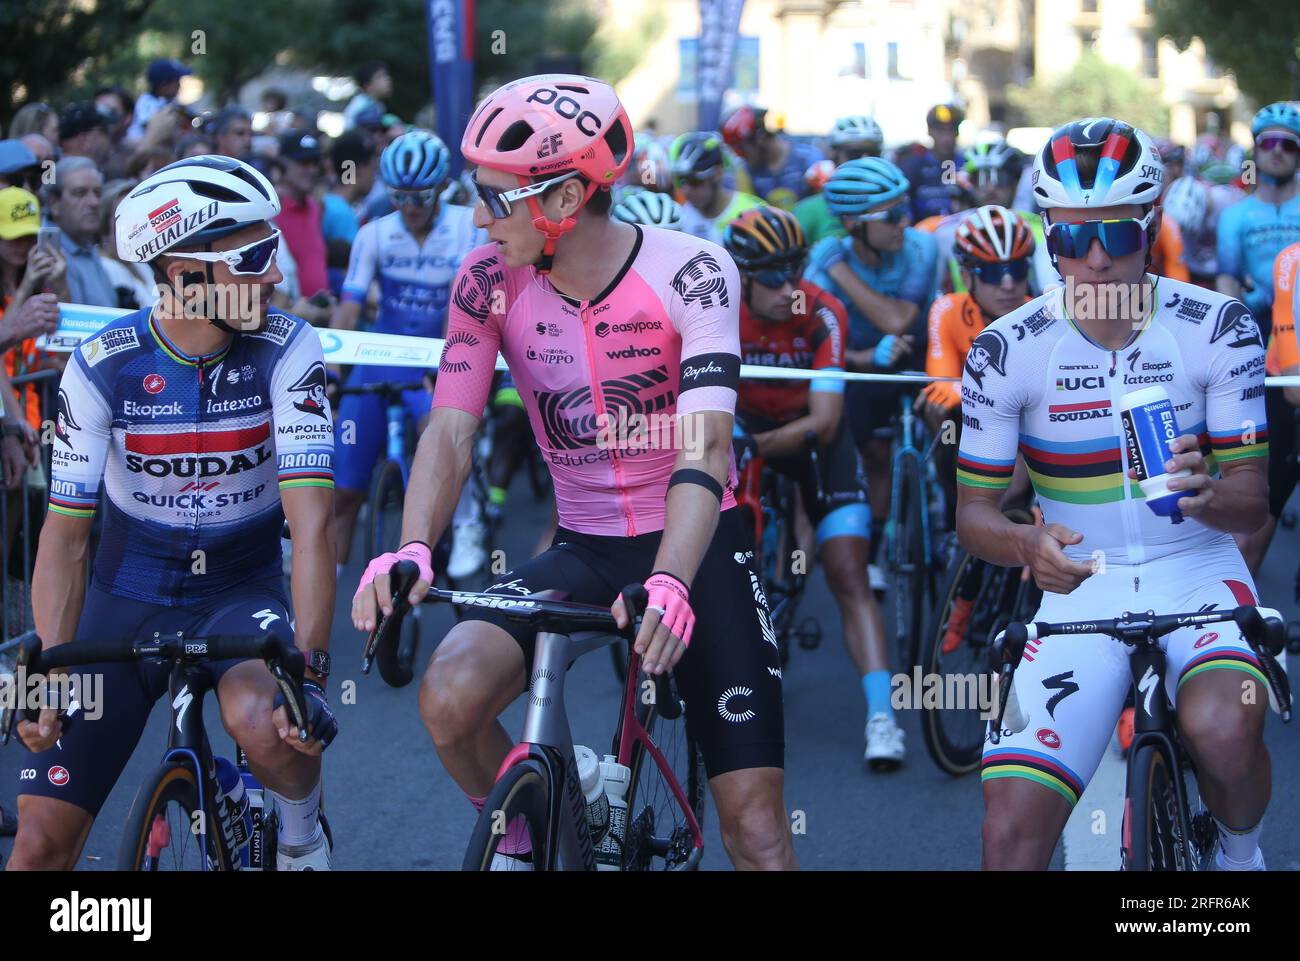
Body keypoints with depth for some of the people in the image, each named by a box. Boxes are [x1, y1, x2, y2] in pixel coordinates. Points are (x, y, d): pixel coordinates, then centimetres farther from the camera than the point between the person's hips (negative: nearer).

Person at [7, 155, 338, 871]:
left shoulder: (286, 351, -18)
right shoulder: (102, 365, -15)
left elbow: (312, 520, -25)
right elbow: (65, 534, -12)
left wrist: (308, 665, -37)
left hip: (242, 591, -1)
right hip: (129, 594, 1)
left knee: (261, 722, -35)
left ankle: (301, 835, -3)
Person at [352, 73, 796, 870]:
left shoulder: (690, 272, -17)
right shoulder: (491, 282, -7)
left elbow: (705, 446, -28)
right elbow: (452, 427, -13)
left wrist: (669, 584, -44)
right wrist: (412, 549, -33)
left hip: (695, 545, -2)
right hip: (583, 549, 3)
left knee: (756, 823, -8)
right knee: (450, 698, -25)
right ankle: (520, 839, 4)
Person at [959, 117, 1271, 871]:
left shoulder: (1219, 328, -8)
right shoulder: (1007, 351, -7)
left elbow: (1252, 503, -7)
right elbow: (974, 512, -3)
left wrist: (1206, 495, -32)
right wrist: (1029, 544, -27)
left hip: (1197, 571, -1)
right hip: (1080, 588, 1)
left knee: (1223, 731, -32)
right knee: (1012, 835, -15)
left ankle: (1241, 852, 1)